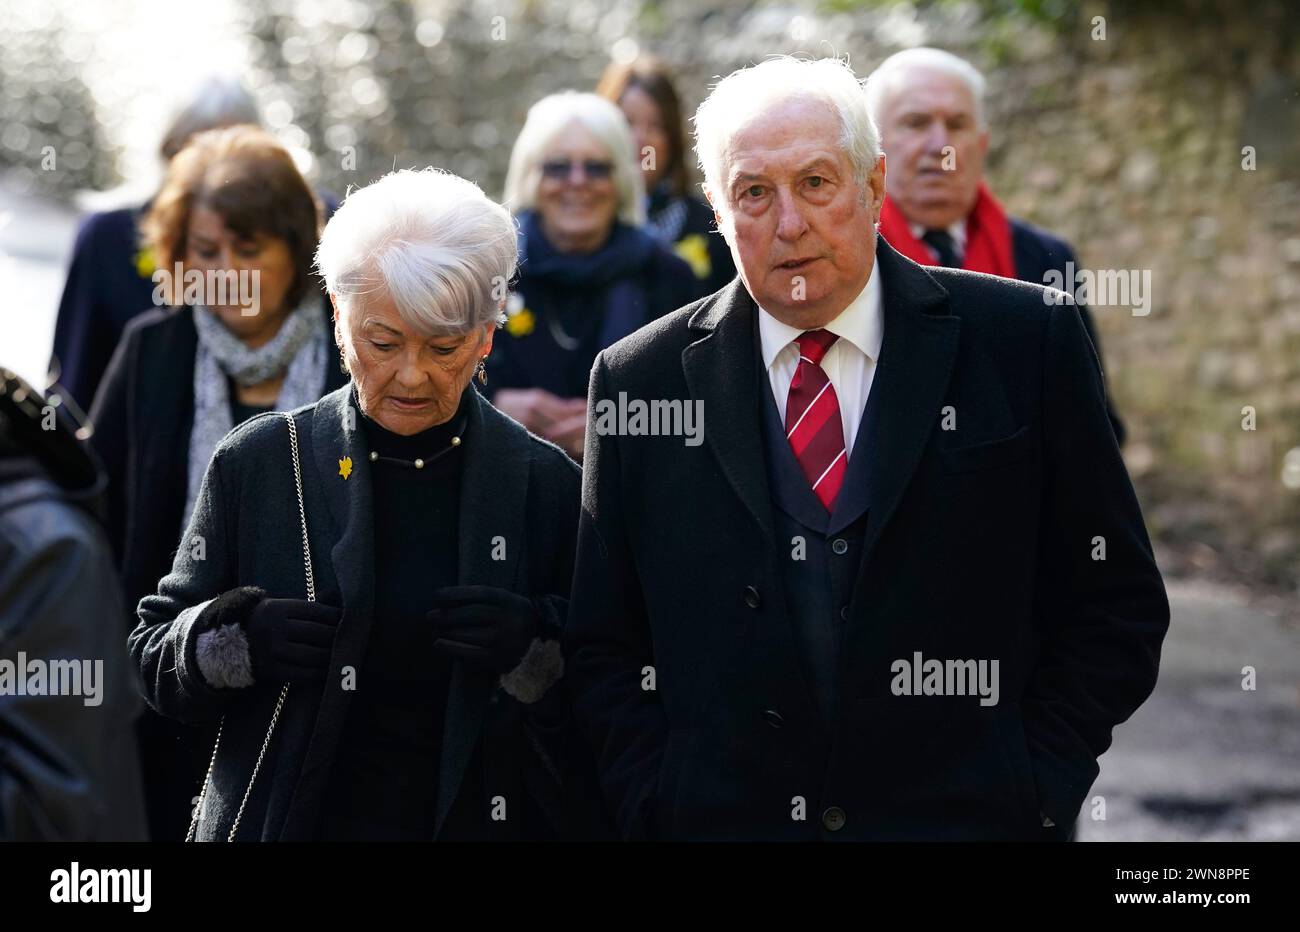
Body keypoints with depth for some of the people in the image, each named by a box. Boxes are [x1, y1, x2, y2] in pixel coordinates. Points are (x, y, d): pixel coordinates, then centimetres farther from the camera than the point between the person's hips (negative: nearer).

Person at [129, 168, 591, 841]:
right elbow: (155, 659, 1)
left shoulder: (546, 483, -4)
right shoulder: (257, 464, -3)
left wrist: (536, 646, -19)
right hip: (284, 819, 1)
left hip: (481, 821, 0)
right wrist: (240, 637, -18)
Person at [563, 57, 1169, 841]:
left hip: (968, 816, -1)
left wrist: (1035, 794, -8)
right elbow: (605, 646, 6)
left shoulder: (1027, 344, -2)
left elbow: (1115, 606, 0)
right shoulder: (640, 380, 2)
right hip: (720, 820, 1)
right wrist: (657, 806, -6)